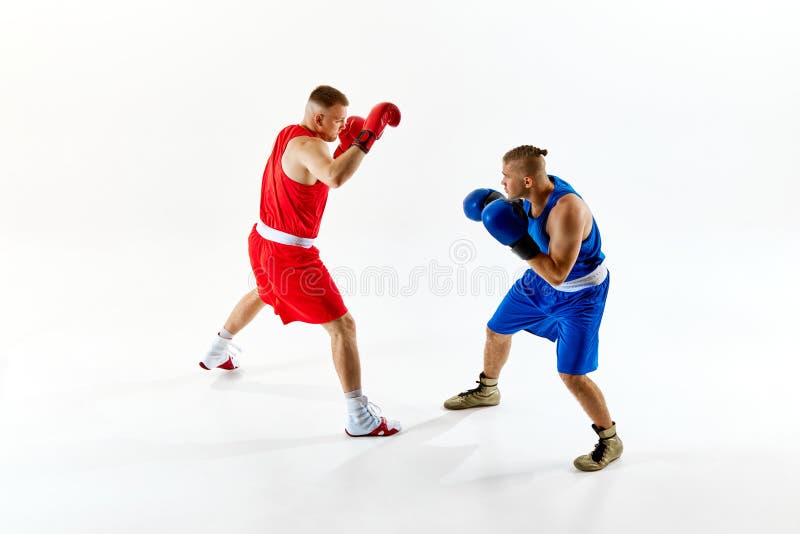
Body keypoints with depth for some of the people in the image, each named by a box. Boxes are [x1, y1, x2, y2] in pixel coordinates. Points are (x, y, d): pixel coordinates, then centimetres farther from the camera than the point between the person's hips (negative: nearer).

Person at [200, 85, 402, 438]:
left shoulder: (289, 134, 7)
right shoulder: (307, 145, -22)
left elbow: (324, 174, 18)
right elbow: (335, 179, -44)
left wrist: (346, 146, 4)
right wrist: (367, 137, -36)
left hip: (263, 240, 10)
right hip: (290, 256, -10)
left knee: (261, 294, 39)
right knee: (342, 325, -6)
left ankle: (217, 353, 60)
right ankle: (360, 418, -4)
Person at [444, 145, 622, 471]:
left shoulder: (567, 210, -38)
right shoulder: (534, 191, -14)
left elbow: (557, 275, -35)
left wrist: (517, 241, -38)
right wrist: (500, 206, -9)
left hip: (579, 294, -8)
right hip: (539, 280, 8)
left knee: (571, 375, -13)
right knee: (496, 331, 20)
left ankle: (609, 440, 13)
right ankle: (487, 391, 48)